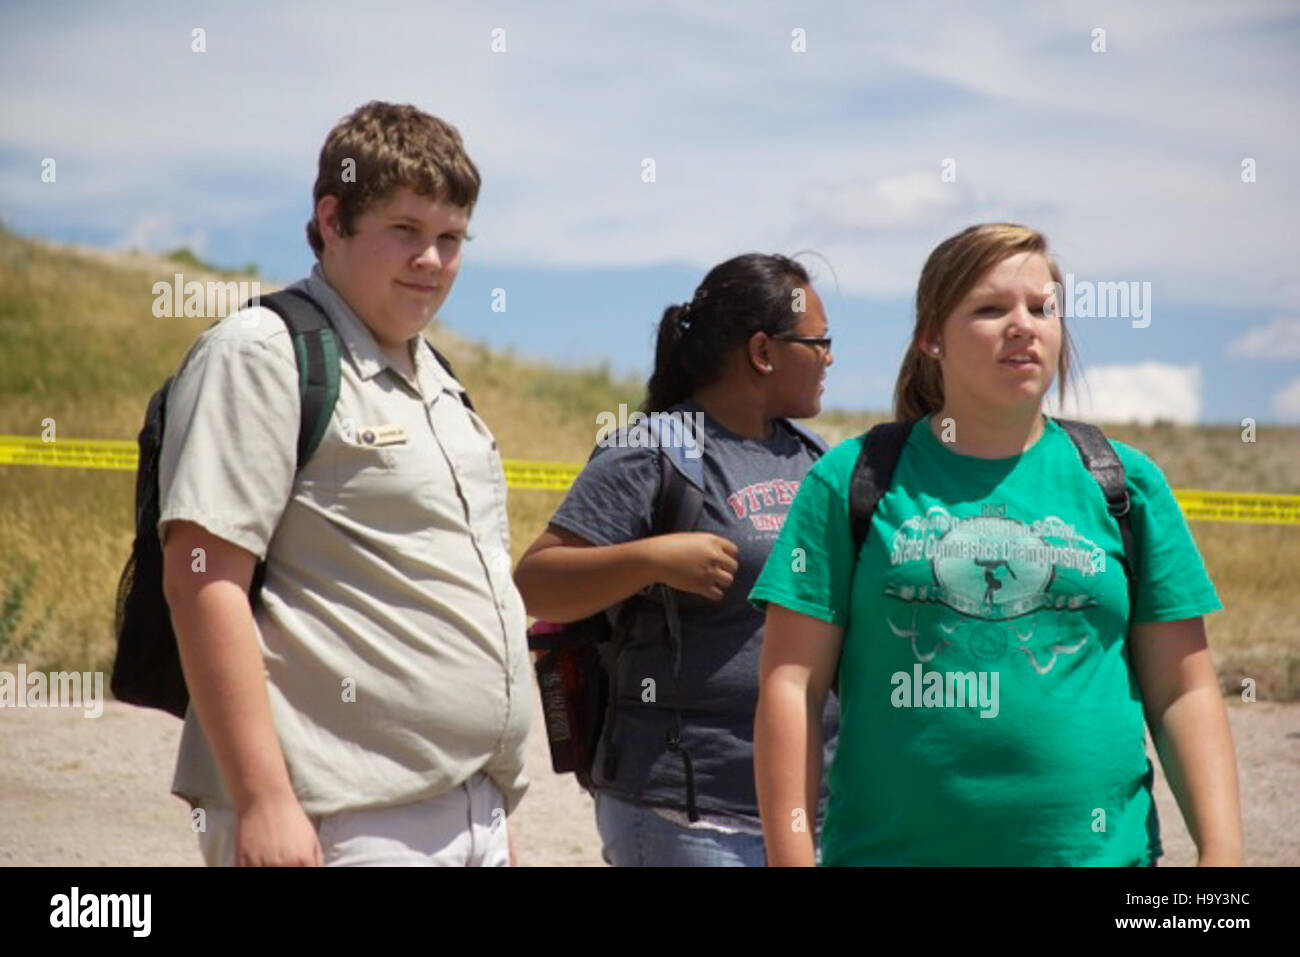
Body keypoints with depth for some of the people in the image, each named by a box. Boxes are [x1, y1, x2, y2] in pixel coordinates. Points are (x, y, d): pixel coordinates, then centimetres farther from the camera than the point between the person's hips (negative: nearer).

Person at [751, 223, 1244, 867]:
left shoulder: (1127, 483, 8)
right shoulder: (851, 478, 3)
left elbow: (1185, 693, 7)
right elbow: (791, 686, 0)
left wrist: (1223, 852, -3)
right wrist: (790, 856, -7)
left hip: (1100, 846, 1)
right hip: (890, 847, -1)